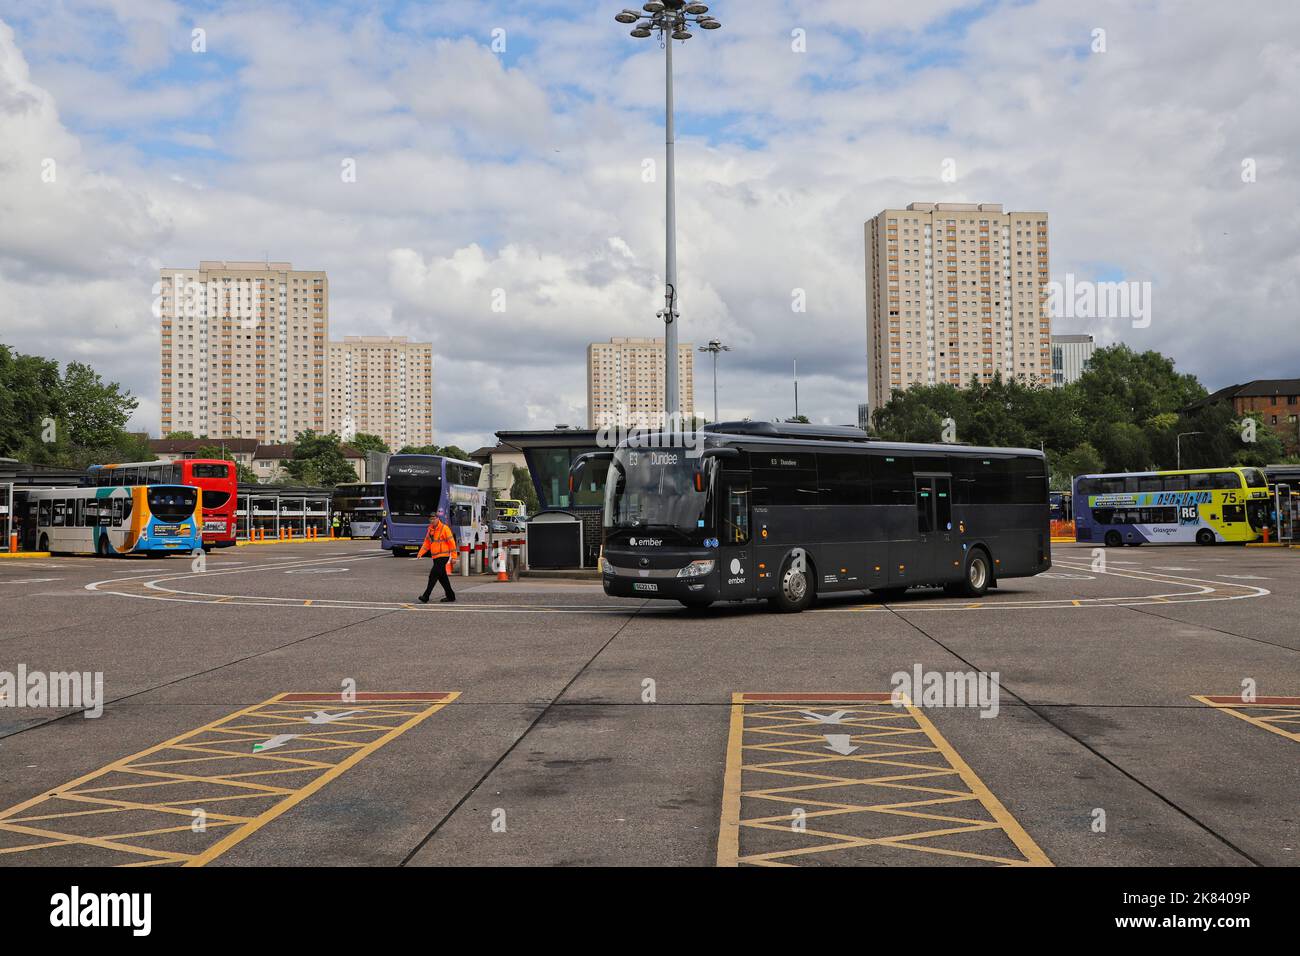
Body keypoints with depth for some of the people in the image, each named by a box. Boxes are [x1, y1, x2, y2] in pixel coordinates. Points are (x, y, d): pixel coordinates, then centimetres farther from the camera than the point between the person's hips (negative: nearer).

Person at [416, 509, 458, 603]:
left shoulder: (444, 528, -11)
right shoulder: (430, 529, 11)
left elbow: (452, 543, -11)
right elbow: (426, 543, 14)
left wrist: (453, 557, -13)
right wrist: (420, 553, -1)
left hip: (443, 556, -8)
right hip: (435, 557, 8)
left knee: (433, 575, -13)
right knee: (442, 577, 12)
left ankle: (426, 597, -15)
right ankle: (450, 596, 22)